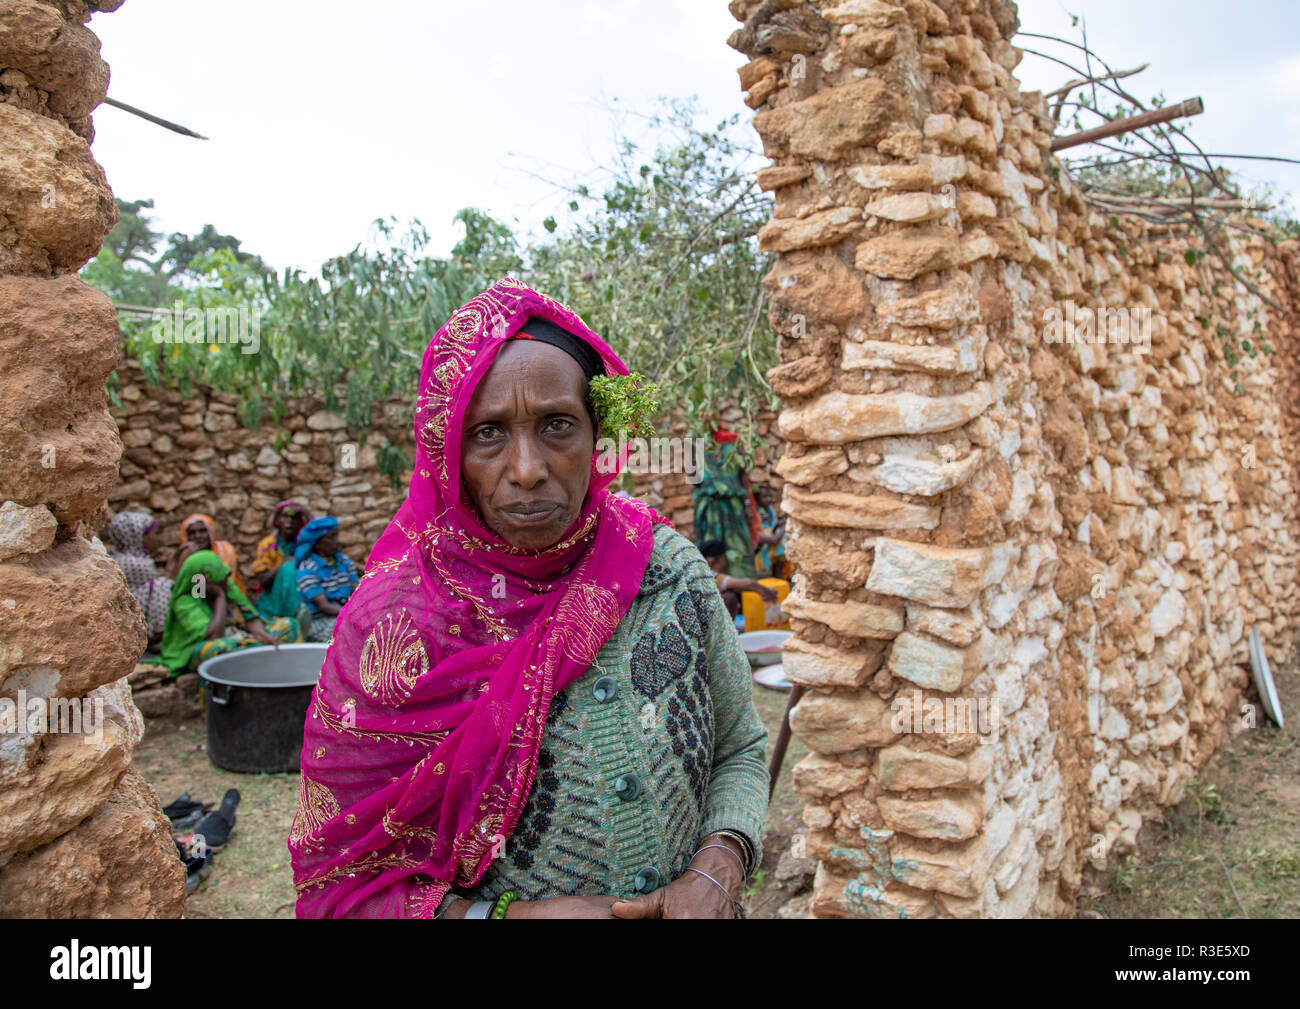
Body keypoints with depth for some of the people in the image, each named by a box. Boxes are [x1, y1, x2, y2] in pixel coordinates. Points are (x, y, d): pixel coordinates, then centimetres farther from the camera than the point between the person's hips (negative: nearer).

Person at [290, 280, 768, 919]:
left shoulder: (672, 571, -14)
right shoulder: (389, 627, -21)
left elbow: (741, 750, -2)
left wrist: (717, 870, -18)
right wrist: (517, 915, -26)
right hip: (496, 904, -2)